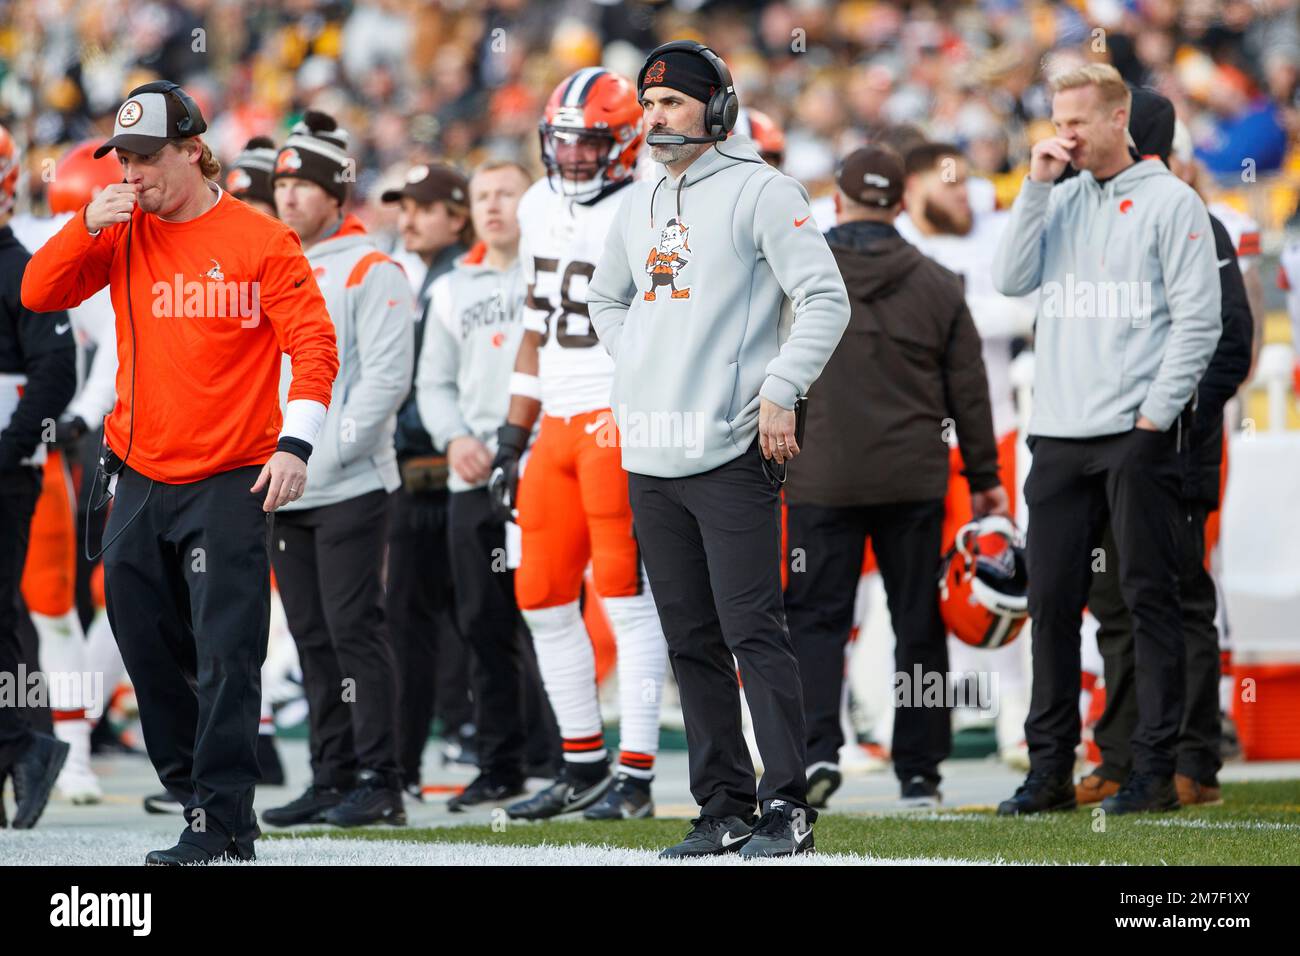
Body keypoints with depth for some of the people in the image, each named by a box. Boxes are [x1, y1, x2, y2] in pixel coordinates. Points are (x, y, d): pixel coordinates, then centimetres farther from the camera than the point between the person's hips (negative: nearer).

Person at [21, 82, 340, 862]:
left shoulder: (262, 241, -5)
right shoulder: (123, 236, 9)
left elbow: (314, 344, -8)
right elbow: (40, 294, 3)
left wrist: (295, 442, -18)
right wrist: (88, 227, -11)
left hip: (230, 482, -5)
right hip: (140, 476, 5)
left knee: (225, 657, -10)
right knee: (149, 650, 9)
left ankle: (223, 826, -10)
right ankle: (196, 790, 23)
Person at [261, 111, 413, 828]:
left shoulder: (371, 274, -5)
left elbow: (386, 377, -12)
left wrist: (327, 450, -17)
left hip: (350, 487, -7)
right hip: (281, 492, 7)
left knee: (355, 630, -9)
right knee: (312, 638, 8)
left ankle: (379, 783, -7)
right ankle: (332, 778, 13)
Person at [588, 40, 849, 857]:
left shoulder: (760, 191, -5)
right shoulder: (638, 207, 17)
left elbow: (826, 298, -10)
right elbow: (607, 300, 33)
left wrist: (779, 392, -15)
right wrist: (641, 368, 16)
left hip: (731, 453, -7)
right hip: (650, 454, 7)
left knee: (753, 628, -10)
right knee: (690, 639, 8)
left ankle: (787, 807, -8)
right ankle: (723, 808, 13)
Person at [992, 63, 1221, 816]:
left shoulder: (1171, 202, -3)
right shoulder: (1061, 201, 14)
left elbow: (1199, 319, -6)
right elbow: (1012, 280, 3)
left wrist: (1155, 414, -11)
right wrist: (1037, 185, -2)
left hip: (1137, 436, -6)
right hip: (1059, 436, 6)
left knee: (1150, 597, -3)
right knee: (1051, 599, 6)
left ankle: (1156, 768, -1)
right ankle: (1051, 766, 12)